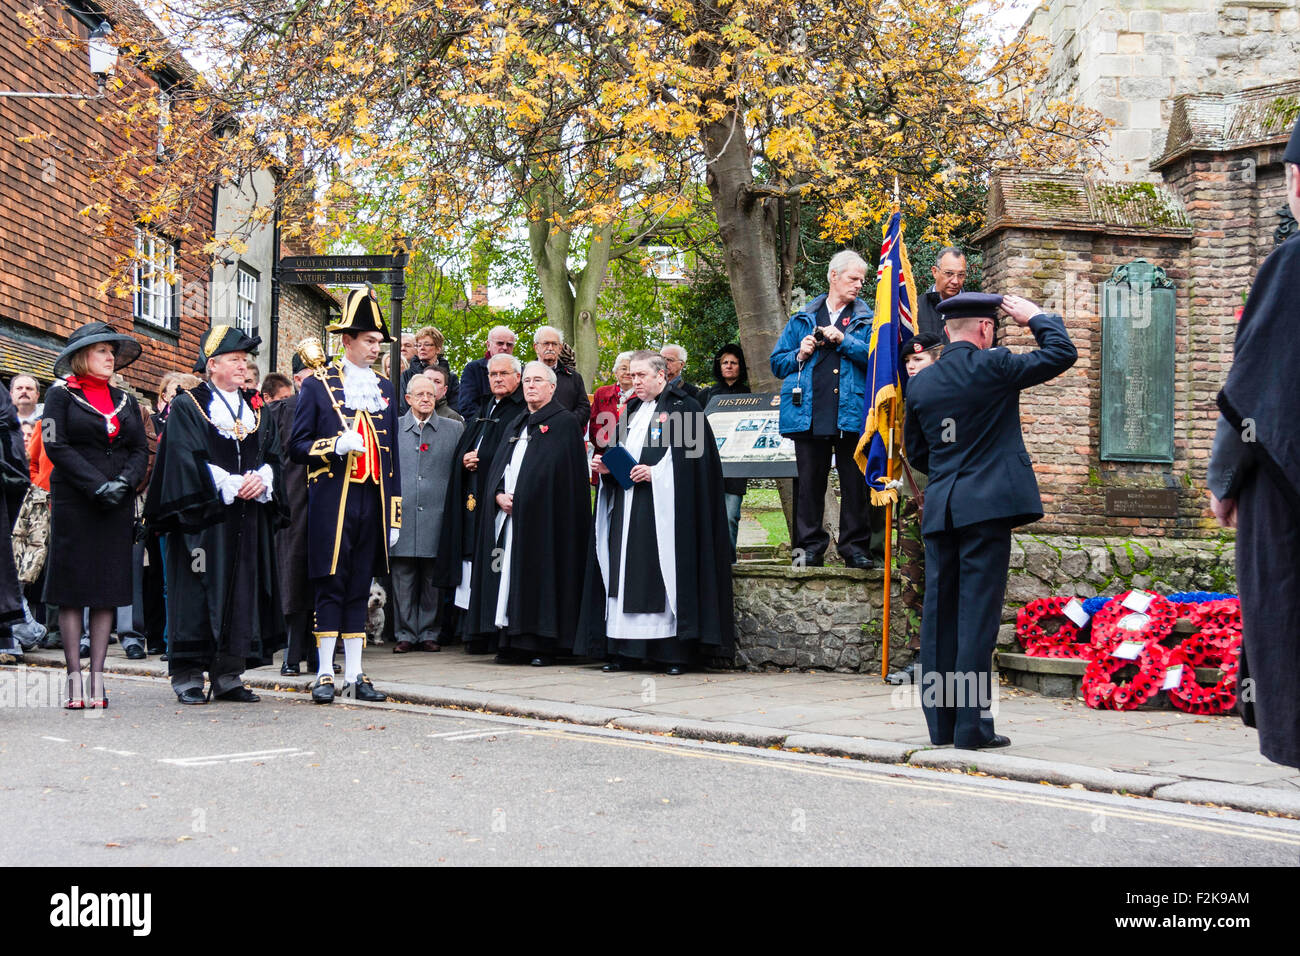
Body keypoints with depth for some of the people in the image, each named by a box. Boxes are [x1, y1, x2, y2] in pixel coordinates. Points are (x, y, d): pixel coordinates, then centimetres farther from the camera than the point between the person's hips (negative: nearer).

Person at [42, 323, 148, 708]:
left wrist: (124, 482, -10)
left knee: (109, 589, 0)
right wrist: (97, 485, -16)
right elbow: (56, 446, -7)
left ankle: (97, 677, 3)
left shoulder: (126, 402, 16)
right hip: (73, 504, -4)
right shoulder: (61, 397, 4)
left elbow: (141, 451, 10)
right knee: (72, 589, -3)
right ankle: (75, 678, 1)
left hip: (118, 506, 4)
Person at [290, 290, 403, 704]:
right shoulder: (317, 385, 2)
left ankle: (354, 675, 12)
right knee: (330, 586, -3)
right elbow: (298, 446, 0)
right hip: (332, 501, -4)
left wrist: (393, 514, 11)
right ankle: (325, 675, 3)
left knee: (360, 588, 7)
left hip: (373, 500, 4)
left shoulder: (385, 388, 15)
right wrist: (336, 445, -18)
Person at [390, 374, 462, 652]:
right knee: (403, 579, 1)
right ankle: (405, 634, 9)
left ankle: (428, 632, 12)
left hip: (437, 514, 0)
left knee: (433, 579, 3)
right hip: (402, 513, 0)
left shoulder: (454, 429, 11)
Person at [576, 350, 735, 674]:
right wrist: (607, 467, 3)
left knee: (663, 572, -10)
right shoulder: (631, 411, 21)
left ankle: (675, 651, -7)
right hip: (627, 510, 7)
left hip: (662, 509, -7)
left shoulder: (685, 407, -1)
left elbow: (692, 456, -9)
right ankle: (623, 650, 5)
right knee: (625, 573, 3)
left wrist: (656, 473, -17)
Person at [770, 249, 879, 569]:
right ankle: (810, 547, 9)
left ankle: (855, 546, 7)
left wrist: (845, 341, -12)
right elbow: (777, 363, 17)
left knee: (855, 482, -1)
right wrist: (799, 355, -2)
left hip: (851, 412, -1)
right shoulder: (802, 319, 16)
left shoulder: (866, 320, 12)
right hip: (809, 414, 1)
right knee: (809, 482, 3)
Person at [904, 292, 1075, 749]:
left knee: (939, 612, 8)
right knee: (977, 612, -5)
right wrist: (1035, 316, 12)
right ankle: (972, 724, -4)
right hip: (987, 506, -5)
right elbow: (1061, 353, -1)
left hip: (939, 509, 5)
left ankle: (940, 722, 12)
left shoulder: (920, 383, 9)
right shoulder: (992, 367, -7)